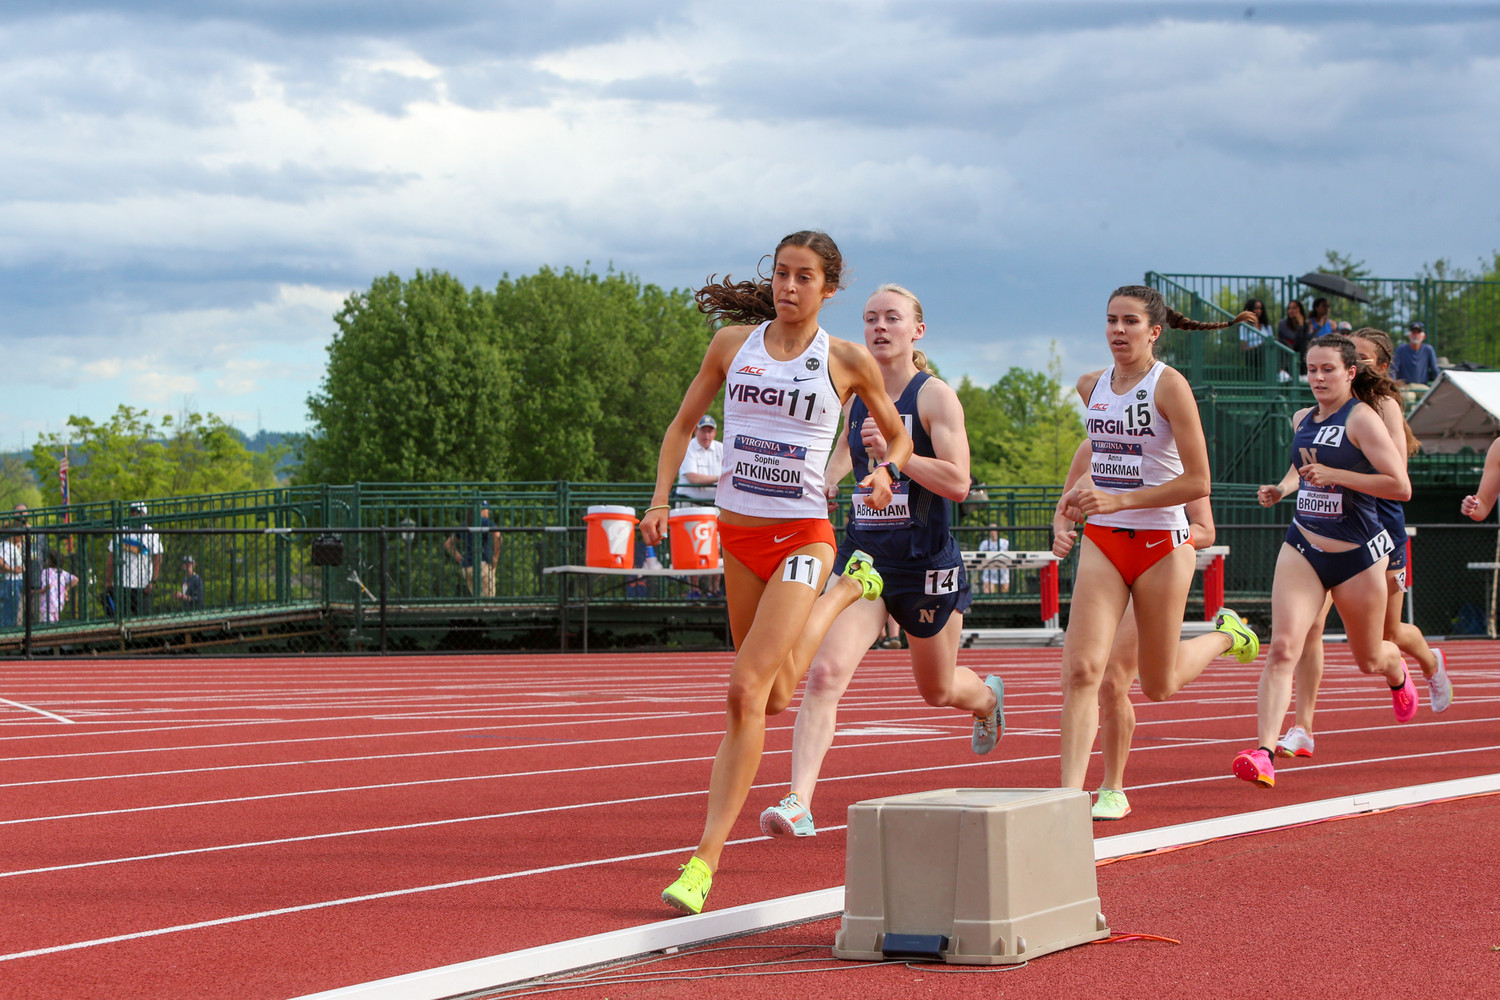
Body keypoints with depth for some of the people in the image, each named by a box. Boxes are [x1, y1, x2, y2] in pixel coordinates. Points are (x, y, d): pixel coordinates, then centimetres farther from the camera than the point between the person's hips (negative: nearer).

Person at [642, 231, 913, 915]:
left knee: (747, 690, -18)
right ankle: (848, 590, 53)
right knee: (774, 697, 21)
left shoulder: (848, 362, -3)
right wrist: (660, 500, 2)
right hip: (738, 533, 5)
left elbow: (897, 437, 11)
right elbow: (684, 424, 14)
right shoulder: (733, 343, 4)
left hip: (803, 536, -4)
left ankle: (705, 859, -12)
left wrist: (886, 471, -11)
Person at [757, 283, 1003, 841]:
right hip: (862, 556, 4)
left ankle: (987, 696, 56)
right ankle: (799, 803, -26)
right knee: (826, 673, -19)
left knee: (938, 690, 17)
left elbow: (957, 483, -18)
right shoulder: (857, 399, 9)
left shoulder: (935, 398, -8)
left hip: (925, 562, -3)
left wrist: (892, 451, -26)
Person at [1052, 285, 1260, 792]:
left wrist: (1116, 501, -21)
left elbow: (1198, 482, -15)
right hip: (1101, 541, 4)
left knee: (1158, 686, 9)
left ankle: (1225, 635, 39)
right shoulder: (1091, 386, 5)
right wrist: (1065, 506, 16)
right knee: (1082, 669, -14)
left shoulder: (1169, 385, -12)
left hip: (1162, 542, -4)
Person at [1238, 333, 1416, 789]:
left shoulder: (1362, 418, -13)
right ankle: (1264, 752, -26)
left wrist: (1333, 474, -23)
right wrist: (1281, 488, 9)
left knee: (1369, 659, 15)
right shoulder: (1303, 420, 8)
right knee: (1283, 647, -18)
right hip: (1302, 549, 4)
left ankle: (1398, 674, 54)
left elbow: (1400, 486, -19)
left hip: (1357, 554, -4)